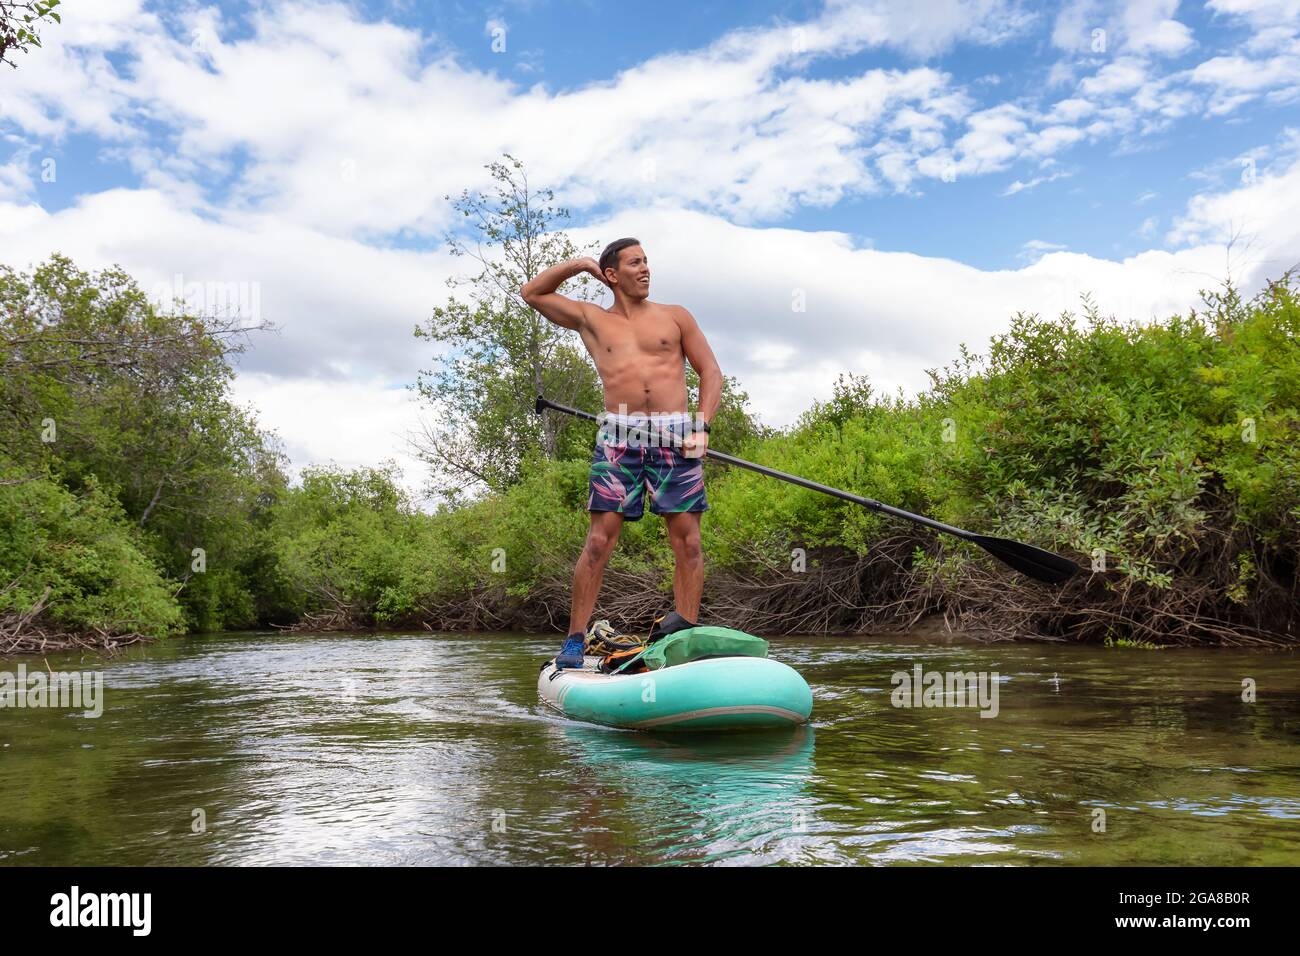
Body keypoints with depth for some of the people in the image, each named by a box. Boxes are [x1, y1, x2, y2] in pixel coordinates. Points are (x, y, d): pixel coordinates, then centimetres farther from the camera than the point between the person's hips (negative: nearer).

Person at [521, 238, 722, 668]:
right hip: (618, 436, 0)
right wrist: (580, 264, 17)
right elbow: (531, 293, 24)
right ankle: (574, 640, -2)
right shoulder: (591, 319, 18)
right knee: (600, 539, -7)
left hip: (674, 435, 1)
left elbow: (711, 372, 13)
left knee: (687, 540, -4)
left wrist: (702, 426, -2)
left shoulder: (675, 317, 17)